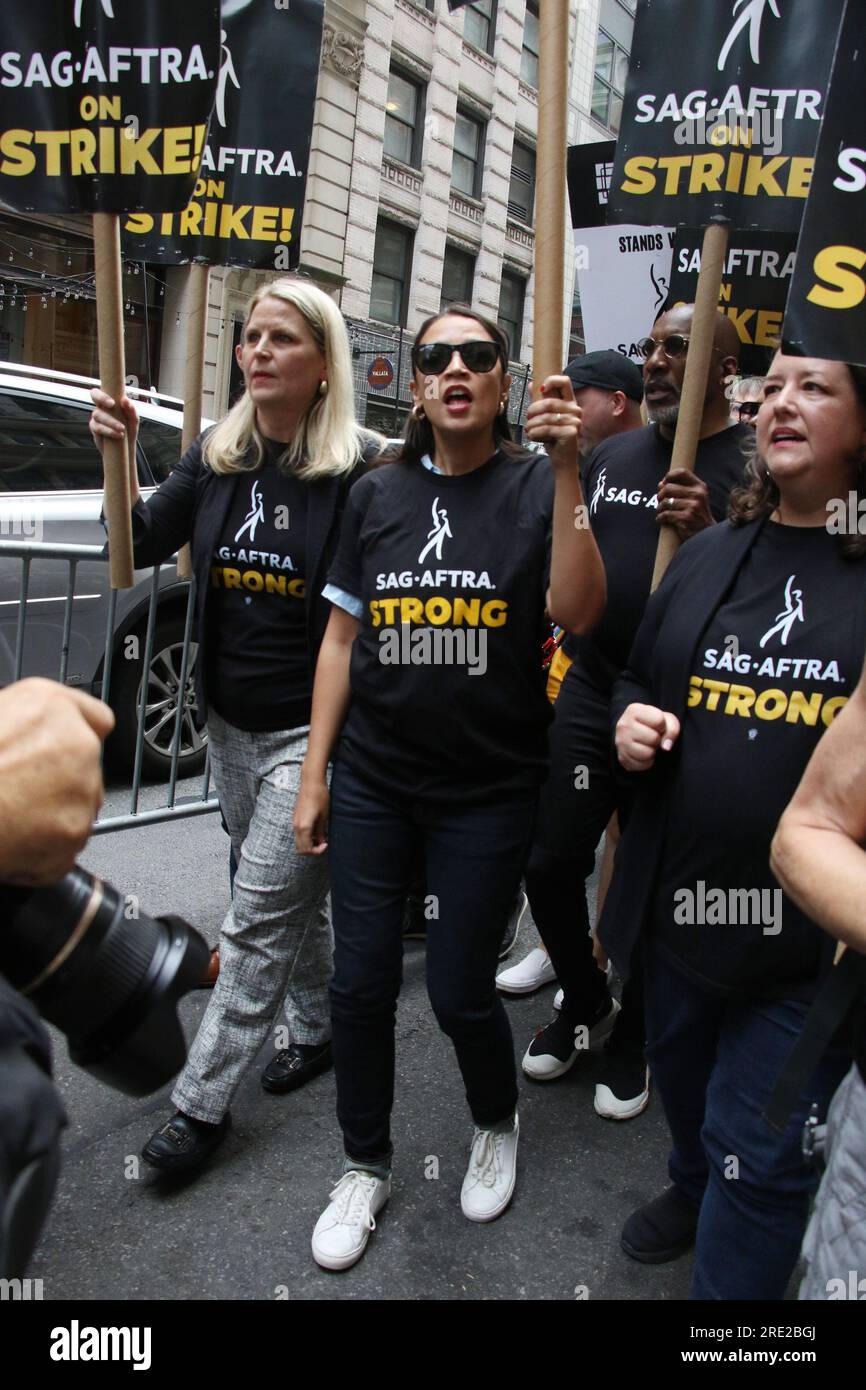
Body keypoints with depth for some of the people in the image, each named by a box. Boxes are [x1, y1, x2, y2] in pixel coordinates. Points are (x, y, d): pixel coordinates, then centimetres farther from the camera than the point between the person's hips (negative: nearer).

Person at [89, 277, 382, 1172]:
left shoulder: (359, 467, -13)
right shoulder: (217, 456, 5)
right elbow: (142, 546, 4)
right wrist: (120, 456, -9)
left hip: (309, 730, -6)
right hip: (231, 725, 6)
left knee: (256, 918, 2)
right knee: (292, 896, 20)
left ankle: (200, 1103, 16)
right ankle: (316, 1030, 41)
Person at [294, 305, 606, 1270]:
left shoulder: (536, 486, -3)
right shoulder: (378, 495, 5)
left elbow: (578, 612, -18)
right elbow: (341, 639, 7)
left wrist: (566, 466, -25)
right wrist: (314, 775, 4)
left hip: (488, 789, -2)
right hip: (372, 781, 3)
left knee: (460, 992, 7)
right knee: (361, 983, 8)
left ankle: (496, 1125, 40)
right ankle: (366, 1166, 33)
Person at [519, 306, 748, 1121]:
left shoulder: (751, 466, -6)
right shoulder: (613, 455, 11)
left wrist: (706, 534, -25)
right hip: (592, 694, 5)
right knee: (550, 864, 6)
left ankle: (633, 1033, 35)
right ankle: (584, 1001, 34)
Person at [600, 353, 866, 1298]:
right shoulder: (709, 555, 6)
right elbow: (636, 676, 16)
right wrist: (629, 722, -5)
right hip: (680, 899, 5)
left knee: (759, 1150, 7)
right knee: (682, 1078, 28)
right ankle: (694, 1190, 59)